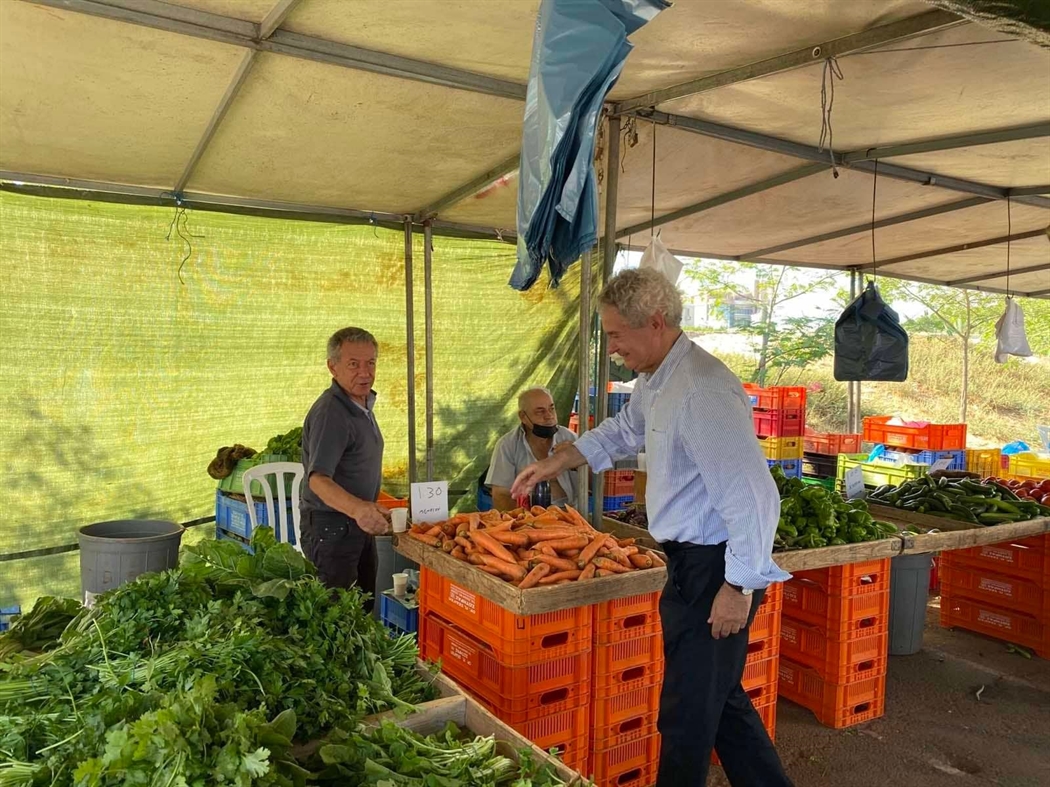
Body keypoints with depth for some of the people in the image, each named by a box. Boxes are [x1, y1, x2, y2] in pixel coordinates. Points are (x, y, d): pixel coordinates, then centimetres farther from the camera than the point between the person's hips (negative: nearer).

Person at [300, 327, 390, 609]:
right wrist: (357, 509, -52)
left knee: (364, 607, 18)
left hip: (359, 523, 9)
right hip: (331, 528, -9)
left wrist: (371, 509, 13)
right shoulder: (330, 413, -24)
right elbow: (318, 479, -36)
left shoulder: (363, 403, 6)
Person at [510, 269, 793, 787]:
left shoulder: (701, 388, -24)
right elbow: (619, 433, 29)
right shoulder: (655, 383, 9)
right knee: (720, 698, 21)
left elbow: (752, 495, -26)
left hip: (714, 569, -10)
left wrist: (739, 587, -22)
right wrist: (553, 464, 25)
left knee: (688, 714, 5)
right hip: (691, 562, 10)